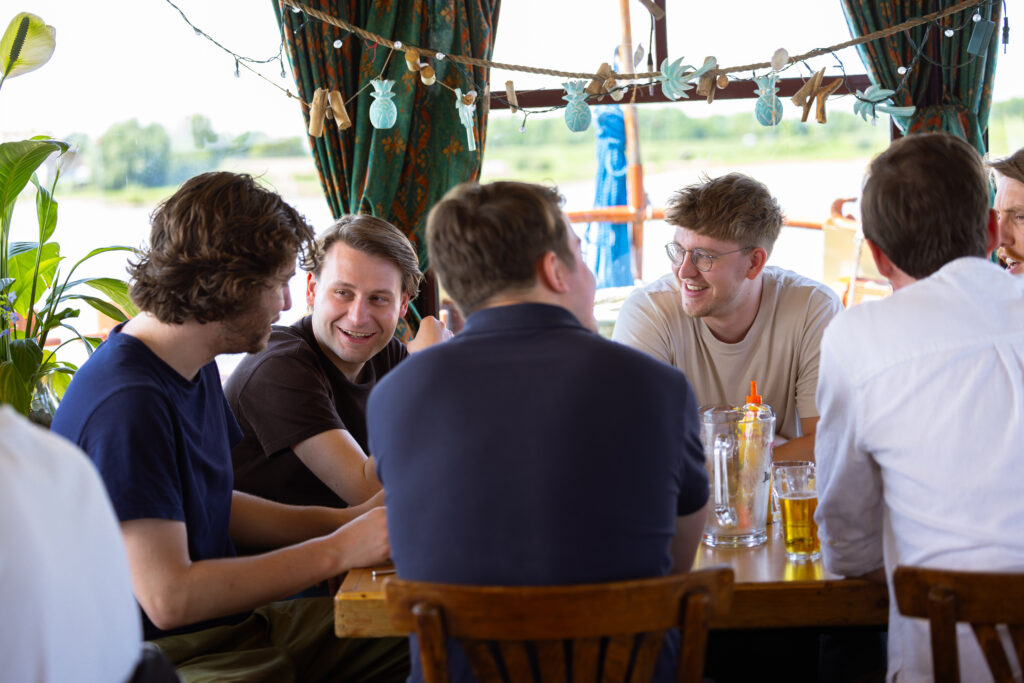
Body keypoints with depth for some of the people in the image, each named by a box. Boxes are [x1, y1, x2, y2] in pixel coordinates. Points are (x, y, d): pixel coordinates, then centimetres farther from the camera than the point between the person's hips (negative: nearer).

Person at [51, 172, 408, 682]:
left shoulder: (194, 366, 10)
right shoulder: (129, 403, -22)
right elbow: (168, 598, -24)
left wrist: (342, 521, 6)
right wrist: (337, 551, -18)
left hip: (230, 621, 9)